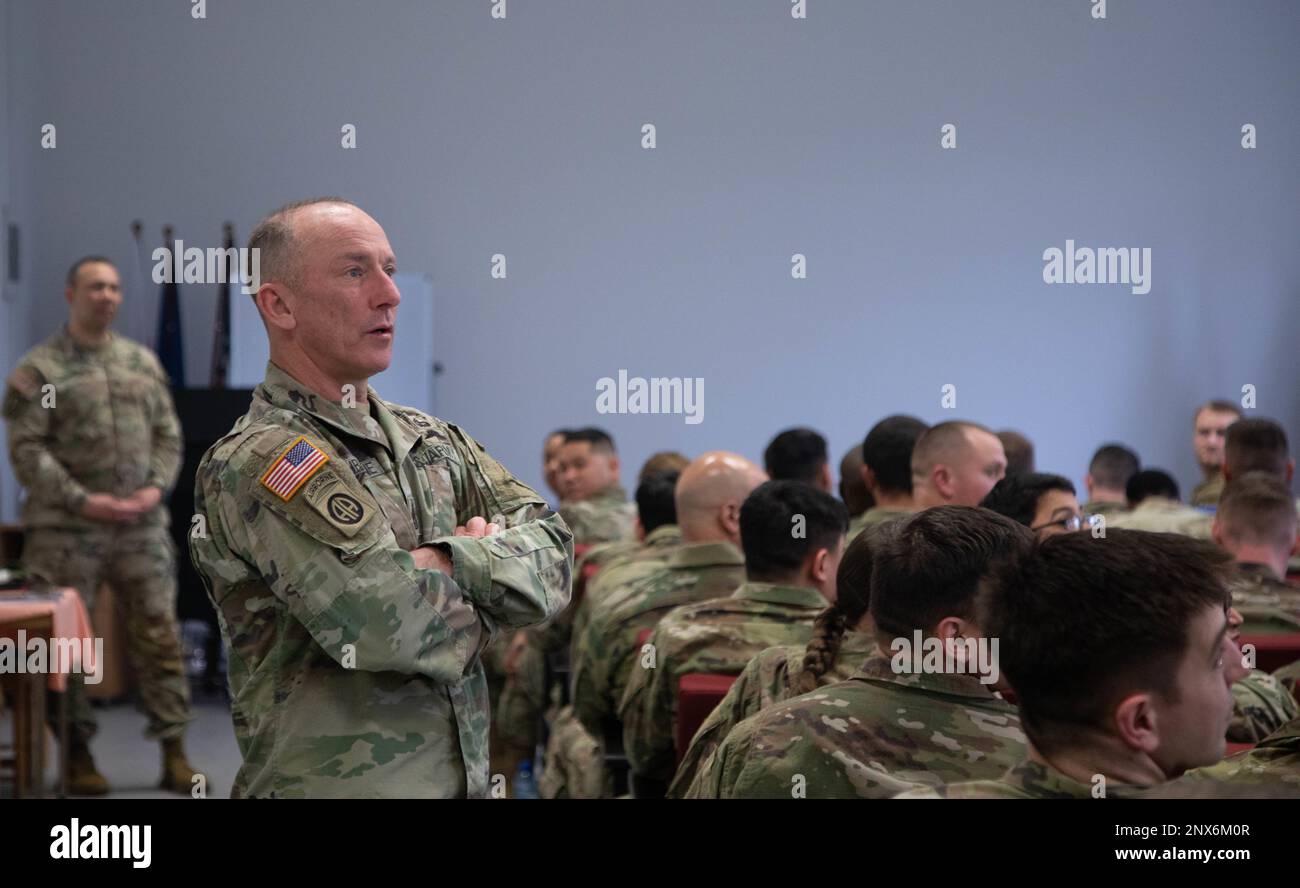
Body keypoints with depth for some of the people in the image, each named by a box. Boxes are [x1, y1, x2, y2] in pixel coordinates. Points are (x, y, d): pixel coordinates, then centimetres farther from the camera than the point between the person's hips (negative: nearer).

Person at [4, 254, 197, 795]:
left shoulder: (143, 362, 13)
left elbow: (168, 434, 13)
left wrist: (156, 488, -5)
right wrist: (84, 501, -16)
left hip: (142, 525, 4)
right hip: (66, 529, -4)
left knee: (158, 635, 2)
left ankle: (174, 754, 7)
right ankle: (77, 755, 12)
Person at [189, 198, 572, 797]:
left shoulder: (432, 440, 9)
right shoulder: (254, 461, -15)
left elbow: (551, 562, 1)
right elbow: (392, 625, -25)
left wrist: (441, 562, -16)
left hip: (467, 778, 7)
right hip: (334, 782, -7)